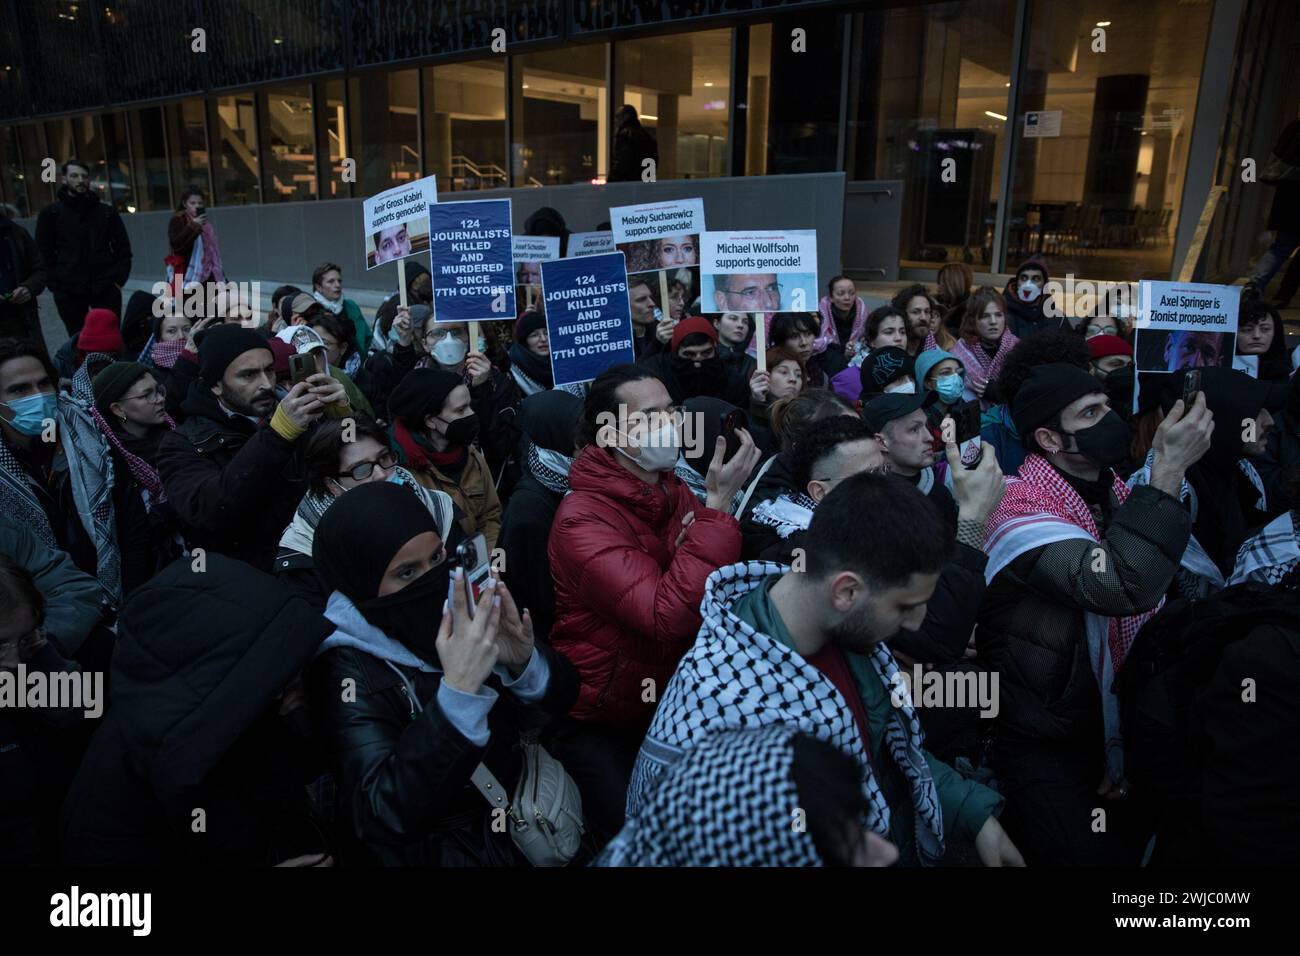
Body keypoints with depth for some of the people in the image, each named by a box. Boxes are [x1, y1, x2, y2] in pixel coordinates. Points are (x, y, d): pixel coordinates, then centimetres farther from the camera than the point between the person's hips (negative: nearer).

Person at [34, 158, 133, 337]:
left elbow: (122, 247, 10)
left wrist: (119, 279, -1)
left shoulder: (107, 212, 9)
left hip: (106, 289, 1)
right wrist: (56, 284, -5)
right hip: (68, 292, 0)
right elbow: (45, 252, 5)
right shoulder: (51, 213, 5)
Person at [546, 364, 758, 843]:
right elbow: (670, 618, -35)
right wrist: (717, 504, -32)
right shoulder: (583, 519, -24)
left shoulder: (674, 490, 0)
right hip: (602, 725, -6)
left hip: (672, 701, 6)